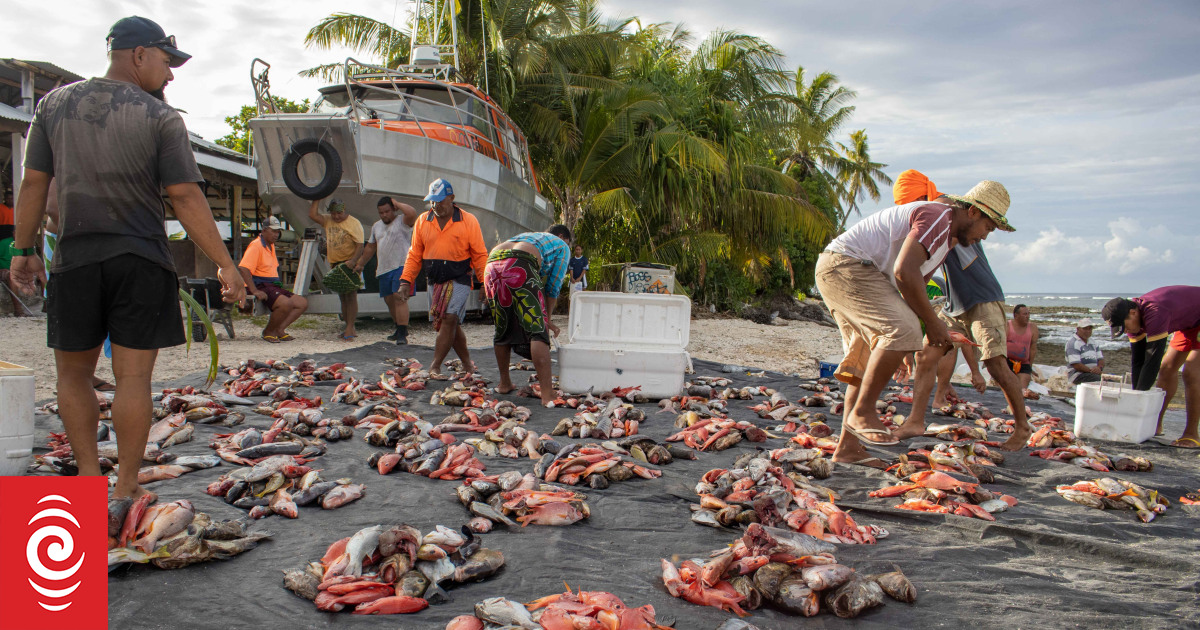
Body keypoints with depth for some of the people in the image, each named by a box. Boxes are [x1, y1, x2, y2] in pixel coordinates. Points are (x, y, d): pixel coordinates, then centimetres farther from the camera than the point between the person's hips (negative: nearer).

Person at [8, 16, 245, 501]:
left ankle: (89, 475, 14)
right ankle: (127, 487, 6)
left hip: (75, 259, 3)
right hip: (142, 261, -2)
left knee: (73, 373, 15)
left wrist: (24, 250, 14)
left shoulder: (54, 104, 8)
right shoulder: (161, 118, -4)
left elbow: (33, 183, 6)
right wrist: (225, 264, -8)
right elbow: (186, 198, -9)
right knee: (133, 376, 1)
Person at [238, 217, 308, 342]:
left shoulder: (271, 245, 20)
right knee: (286, 303, -32)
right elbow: (243, 268, -22)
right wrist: (254, 291, -26)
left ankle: (279, 329, -5)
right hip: (261, 287, -10)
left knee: (303, 303, -3)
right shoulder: (256, 245, -11)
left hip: (273, 286, 10)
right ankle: (268, 332, -10)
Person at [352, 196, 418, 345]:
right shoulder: (376, 226, 19)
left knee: (400, 298, -17)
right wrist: (360, 264, 28)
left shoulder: (402, 223, -3)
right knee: (389, 300, 13)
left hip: (401, 266, -8)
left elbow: (412, 213, -26)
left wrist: (397, 204, -10)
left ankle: (402, 334, -20)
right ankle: (400, 329, 29)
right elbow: (370, 248, 28)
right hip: (384, 269, 8)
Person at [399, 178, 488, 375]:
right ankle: (467, 362, 23)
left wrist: (485, 283, -8)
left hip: (459, 279, -4)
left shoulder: (468, 221, -3)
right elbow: (414, 255, 10)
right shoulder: (422, 221, 6)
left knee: (449, 319, -16)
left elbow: (480, 255, -1)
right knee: (451, 325, 8)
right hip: (435, 281, 4)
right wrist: (406, 282, 2)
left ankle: (435, 367, -10)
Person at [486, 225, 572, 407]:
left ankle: (504, 383, 32)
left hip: (491, 265, 7)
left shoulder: (527, 235, 43)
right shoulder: (562, 246, 26)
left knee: (502, 330, 21)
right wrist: (547, 319, 25)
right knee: (537, 330, -8)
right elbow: (553, 288, 17)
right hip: (519, 267, -6)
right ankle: (547, 394, -17)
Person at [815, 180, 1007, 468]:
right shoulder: (938, 216, -11)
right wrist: (933, 322, -15)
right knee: (902, 328, -25)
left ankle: (847, 446, 7)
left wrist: (932, 327, 12)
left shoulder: (946, 239, 23)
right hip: (844, 264, -11)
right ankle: (862, 411, -18)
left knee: (868, 361, 7)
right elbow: (904, 271, -23)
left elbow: (912, 289, 25)